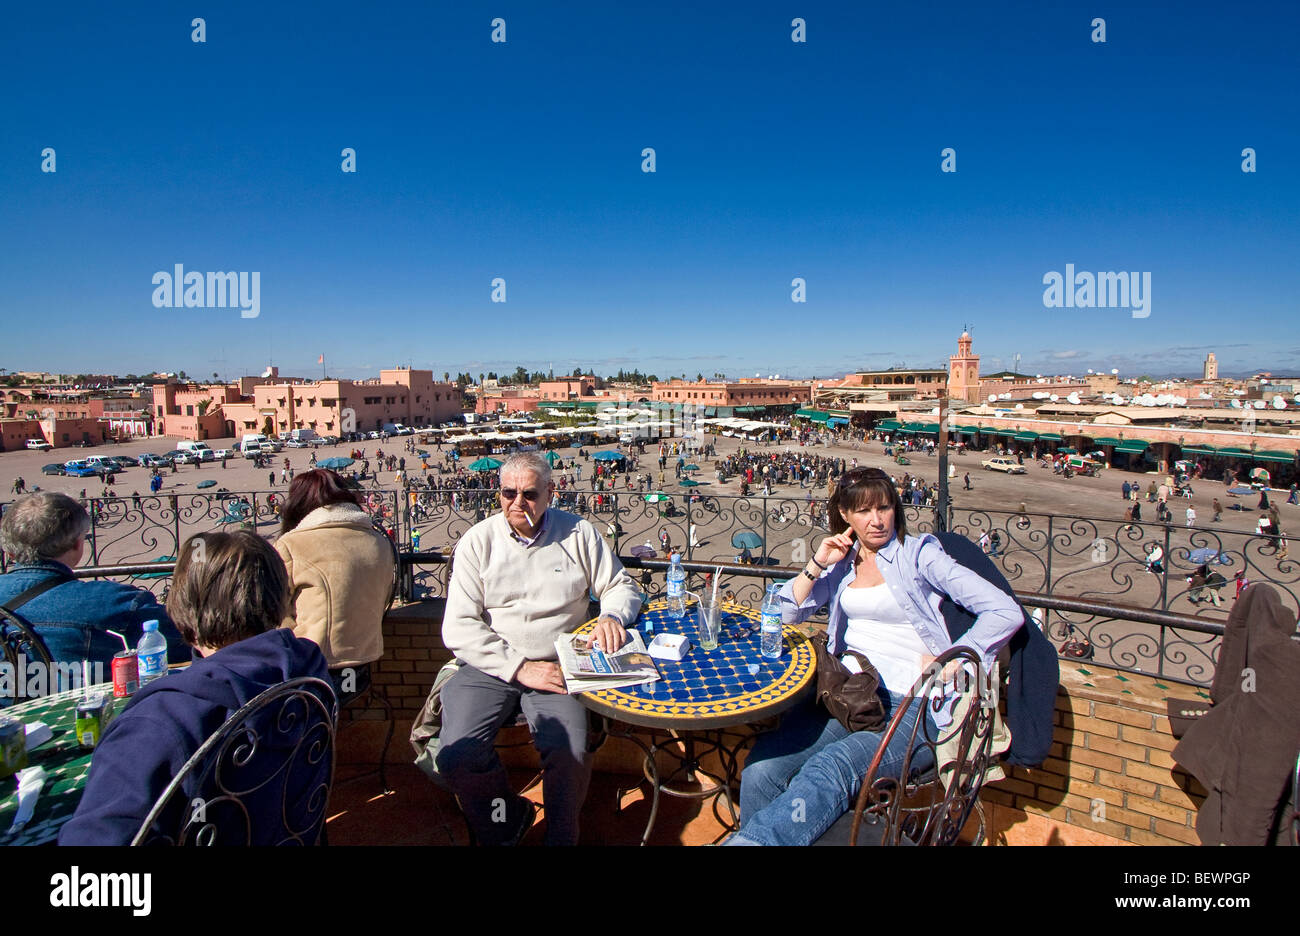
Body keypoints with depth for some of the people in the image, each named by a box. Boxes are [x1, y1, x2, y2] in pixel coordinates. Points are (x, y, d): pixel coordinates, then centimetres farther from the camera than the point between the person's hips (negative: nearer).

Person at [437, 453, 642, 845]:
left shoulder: (578, 534, 4)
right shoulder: (478, 541, 1)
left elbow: (622, 587, 12)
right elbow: (458, 628, -4)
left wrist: (612, 615, -12)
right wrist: (520, 667, -13)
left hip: (557, 665, -1)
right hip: (490, 666, 1)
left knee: (570, 755, -25)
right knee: (457, 758, -21)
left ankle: (561, 836, 7)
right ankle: (508, 817, 13)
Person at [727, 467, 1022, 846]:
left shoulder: (918, 554, 3)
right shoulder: (842, 562, 17)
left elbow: (1006, 612, -3)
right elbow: (789, 612, 14)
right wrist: (818, 563, 3)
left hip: (913, 704, -4)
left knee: (833, 765, -36)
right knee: (761, 769, -23)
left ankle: (749, 839, -33)